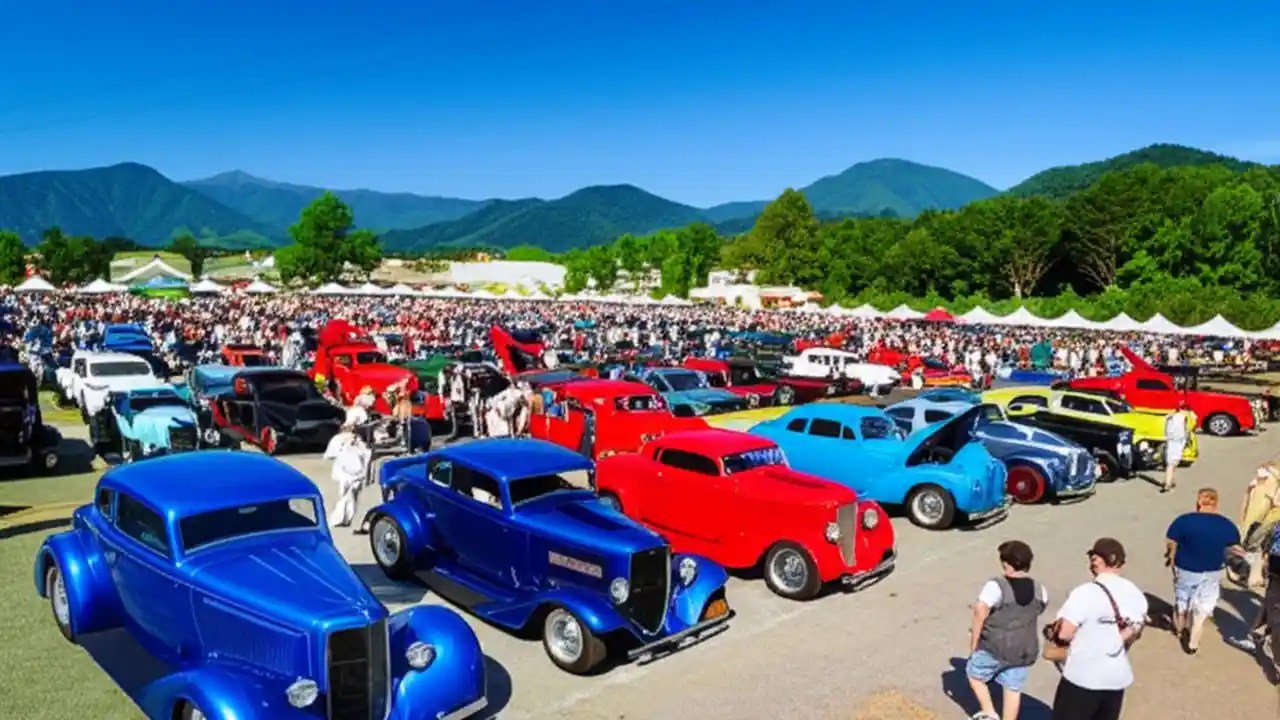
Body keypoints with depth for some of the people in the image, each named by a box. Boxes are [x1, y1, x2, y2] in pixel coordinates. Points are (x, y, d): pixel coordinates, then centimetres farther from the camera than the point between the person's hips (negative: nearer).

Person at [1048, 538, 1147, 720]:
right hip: (1117, 677, 6)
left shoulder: (1086, 592, -21)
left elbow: (1064, 633, -22)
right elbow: (1134, 633, 14)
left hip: (1082, 677, -6)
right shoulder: (1136, 594, 1)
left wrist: (1052, 632, -2)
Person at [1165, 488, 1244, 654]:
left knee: (1181, 600, 22)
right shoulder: (1226, 525, -12)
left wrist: (1170, 558, 8)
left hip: (1185, 569, -1)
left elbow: (1170, 544, -13)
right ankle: (1193, 643, 20)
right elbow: (1236, 548, 2)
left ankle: (1179, 630, 44)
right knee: (1202, 606, 16)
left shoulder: (1183, 520, -20)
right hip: (1212, 572, 1)